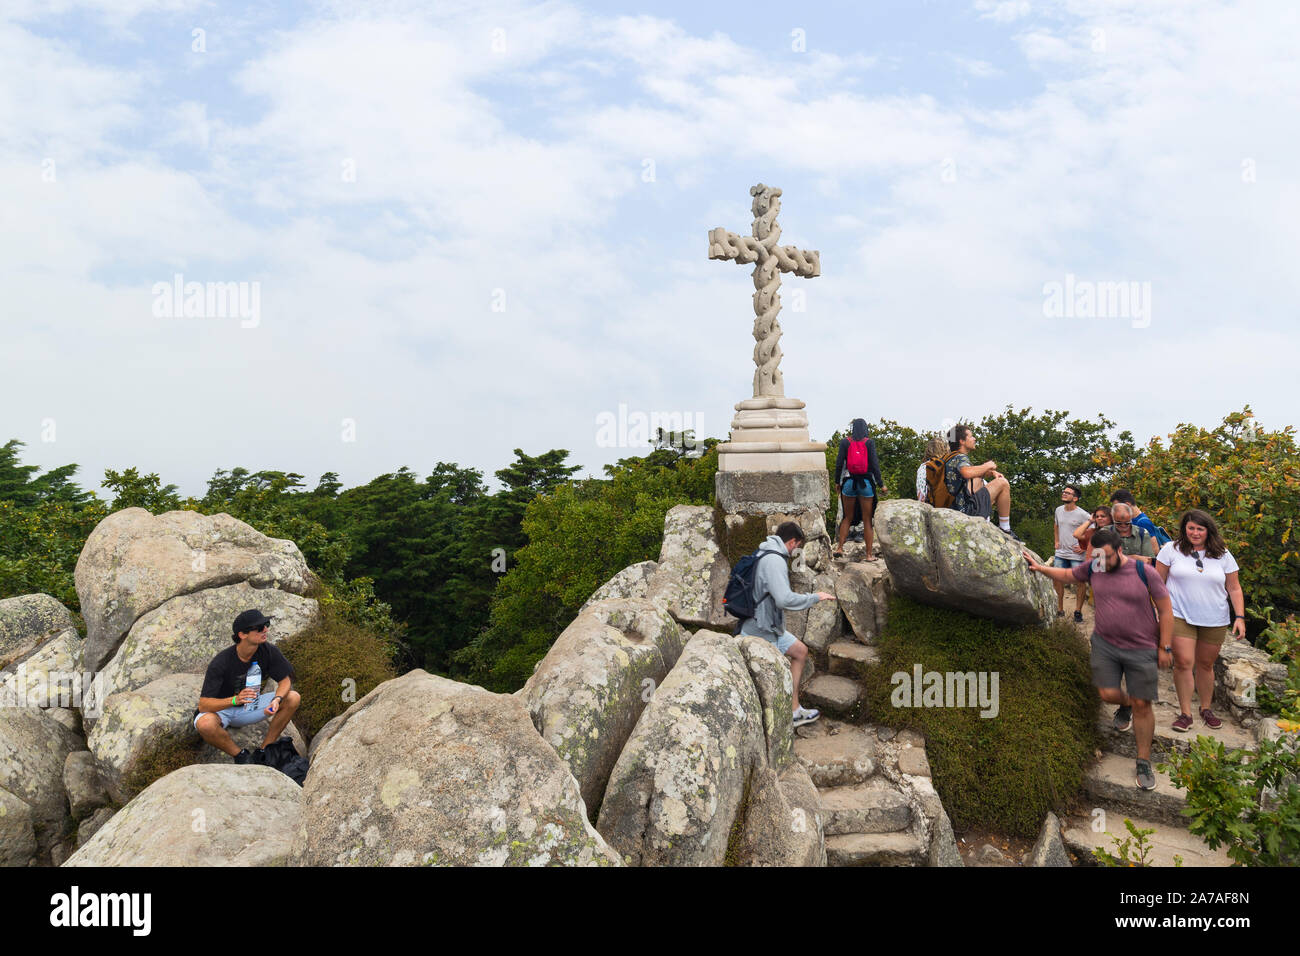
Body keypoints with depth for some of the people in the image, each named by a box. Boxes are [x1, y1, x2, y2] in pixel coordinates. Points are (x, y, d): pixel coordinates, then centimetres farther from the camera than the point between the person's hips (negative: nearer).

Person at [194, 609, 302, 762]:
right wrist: (235, 700, -48)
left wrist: (277, 699, -28)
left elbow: (285, 680, -6)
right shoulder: (221, 663, -29)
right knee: (205, 724, -39)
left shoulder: (269, 652, -17)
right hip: (221, 708, -4)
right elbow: (203, 704, -30)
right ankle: (240, 754, -11)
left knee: (293, 698, -17)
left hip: (251, 705, 4)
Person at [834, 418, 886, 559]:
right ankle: (868, 554, 8)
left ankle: (839, 547, 9)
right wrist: (881, 484, -1)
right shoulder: (870, 442, -4)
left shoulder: (845, 442, -1)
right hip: (866, 483, -1)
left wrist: (838, 482, 10)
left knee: (847, 518, 16)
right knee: (867, 520, 6)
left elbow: (839, 463, -2)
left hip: (849, 483, 1)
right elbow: (874, 464, -7)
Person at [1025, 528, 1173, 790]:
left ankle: (1144, 763, 17)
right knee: (1107, 694, -1)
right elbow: (1066, 575, 18)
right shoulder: (1093, 568, -2)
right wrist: (1040, 568, 8)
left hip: (1141, 650, -3)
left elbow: (1165, 611, -7)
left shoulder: (1144, 573, -14)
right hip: (1104, 644, 3)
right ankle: (1125, 705, 38)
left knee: (1142, 706, 3)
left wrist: (1165, 648, -7)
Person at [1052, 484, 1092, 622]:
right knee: (1057, 580, 5)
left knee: (1080, 582, 0)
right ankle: (1059, 610, 18)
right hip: (1060, 554, 5)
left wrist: (1084, 547, -13)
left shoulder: (1082, 515, -12)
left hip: (1077, 555, -5)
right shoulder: (1059, 510, 7)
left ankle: (1078, 611, 14)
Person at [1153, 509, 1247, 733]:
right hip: (1180, 617, -2)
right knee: (1183, 663, -10)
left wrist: (1239, 617, 0)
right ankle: (1185, 713, -1)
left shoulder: (1223, 555, 5)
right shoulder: (1171, 550, -1)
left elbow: (1234, 589, 8)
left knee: (1206, 664, 11)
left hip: (1215, 620, 2)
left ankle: (1206, 708, 28)